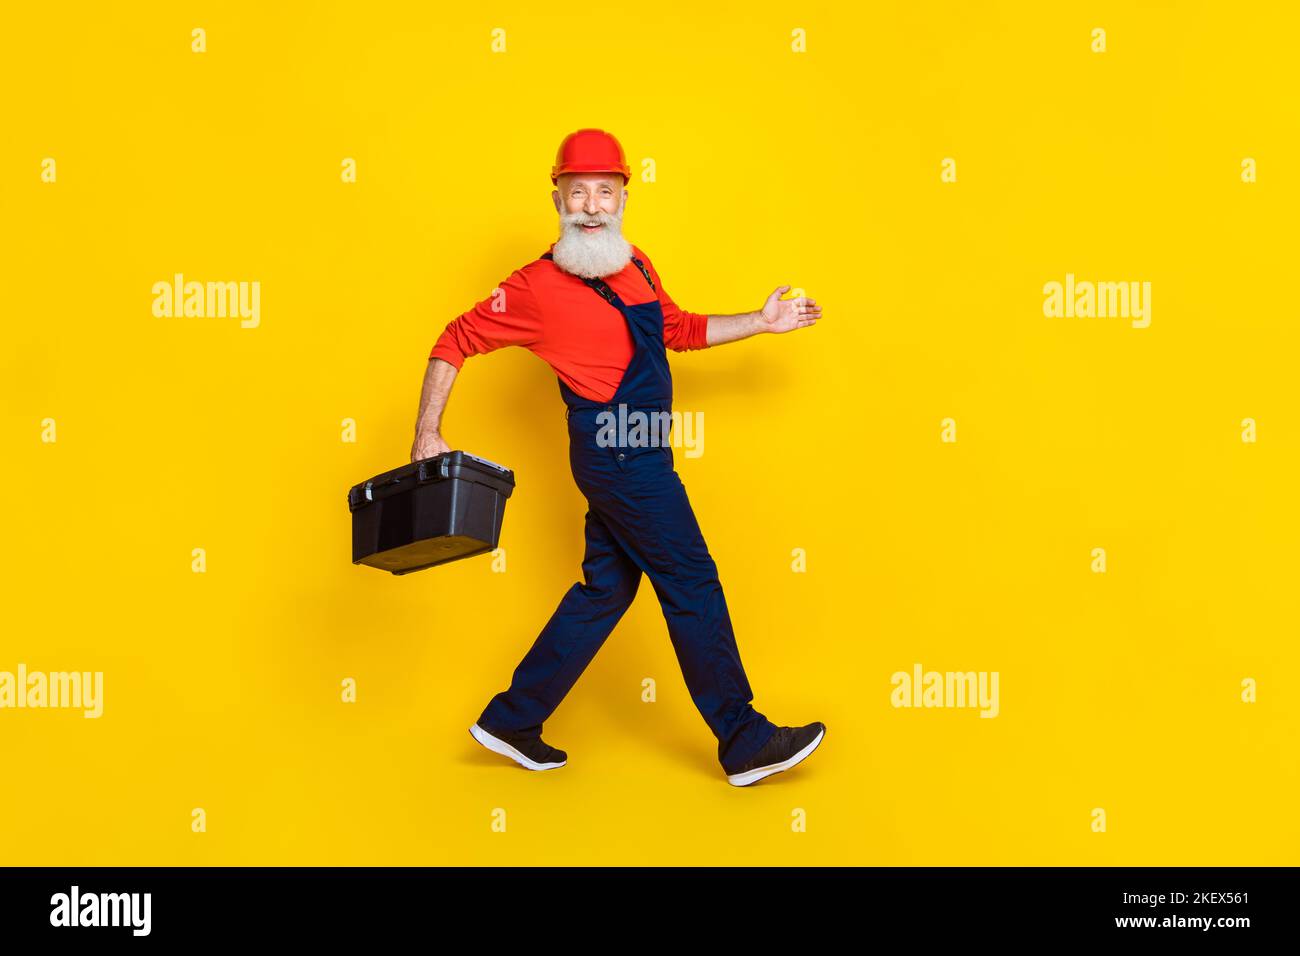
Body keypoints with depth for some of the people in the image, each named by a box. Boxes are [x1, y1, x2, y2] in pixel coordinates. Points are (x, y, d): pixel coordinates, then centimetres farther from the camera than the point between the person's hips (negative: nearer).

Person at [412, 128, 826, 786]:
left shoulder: (635, 265, 12)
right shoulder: (539, 286, -11)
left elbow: (681, 330, 25)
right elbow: (456, 341, -6)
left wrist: (762, 322, 18)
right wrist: (427, 436, -12)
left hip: (635, 456, 9)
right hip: (618, 453, -9)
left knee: (605, 588, 13)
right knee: (692, 584, -3)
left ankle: (511, 721, 23)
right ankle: (745, 743, 8)